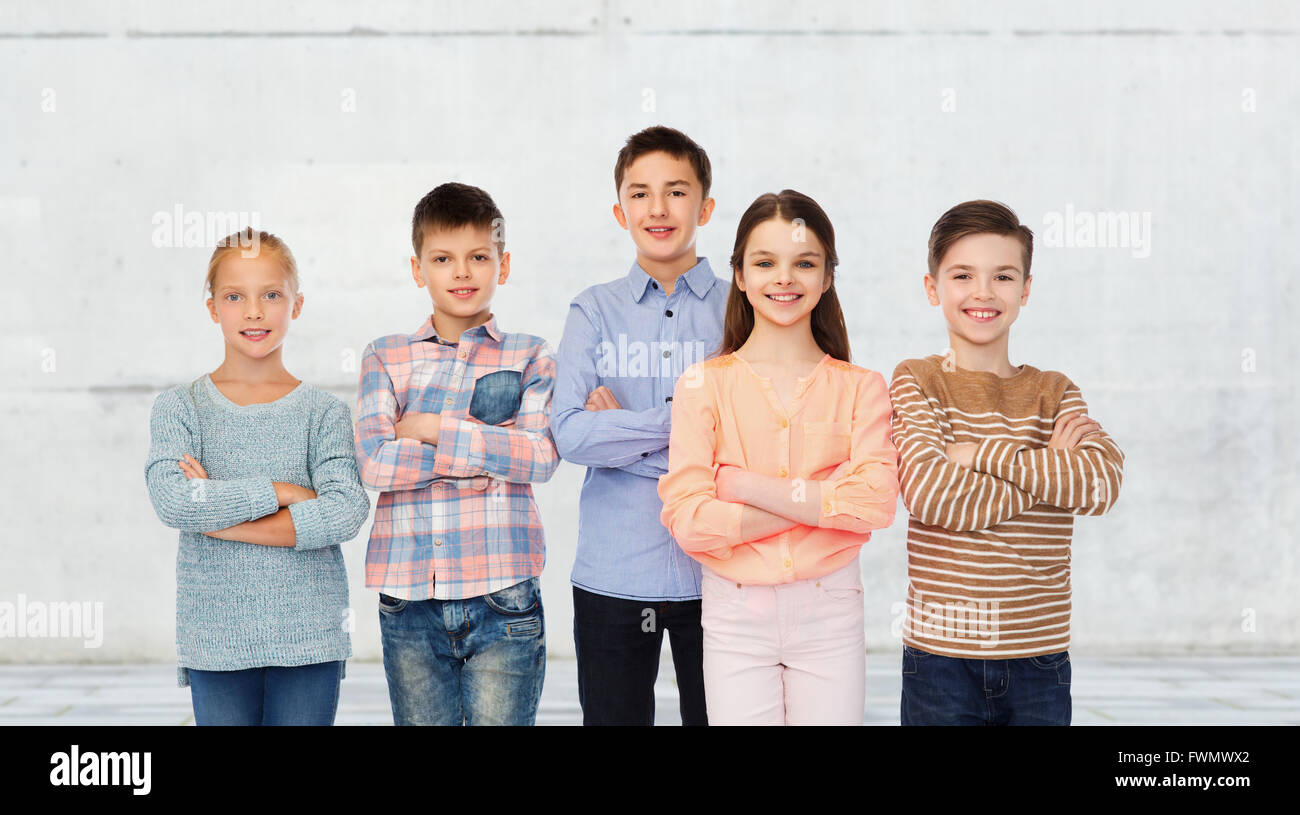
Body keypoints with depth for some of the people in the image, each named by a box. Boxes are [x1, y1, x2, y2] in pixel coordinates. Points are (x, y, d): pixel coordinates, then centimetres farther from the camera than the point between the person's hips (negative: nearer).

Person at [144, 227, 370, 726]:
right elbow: (171, 500, -13)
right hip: (215, 636, 0)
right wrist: (280, 491, -14)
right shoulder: (179, 408, 4)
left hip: (309, 635, 0)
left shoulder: (324, 412, 3)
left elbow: (347, 512, -12)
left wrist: (225, 522, -13)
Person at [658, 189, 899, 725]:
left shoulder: (859, 388, 3)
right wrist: (821, 502, -12)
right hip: (735, 615, -1)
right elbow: (687, 519, -9)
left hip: (830, 615, 1)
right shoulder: (703, 385, 1)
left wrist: (742, 485, -12)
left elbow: (876, 502, -12)